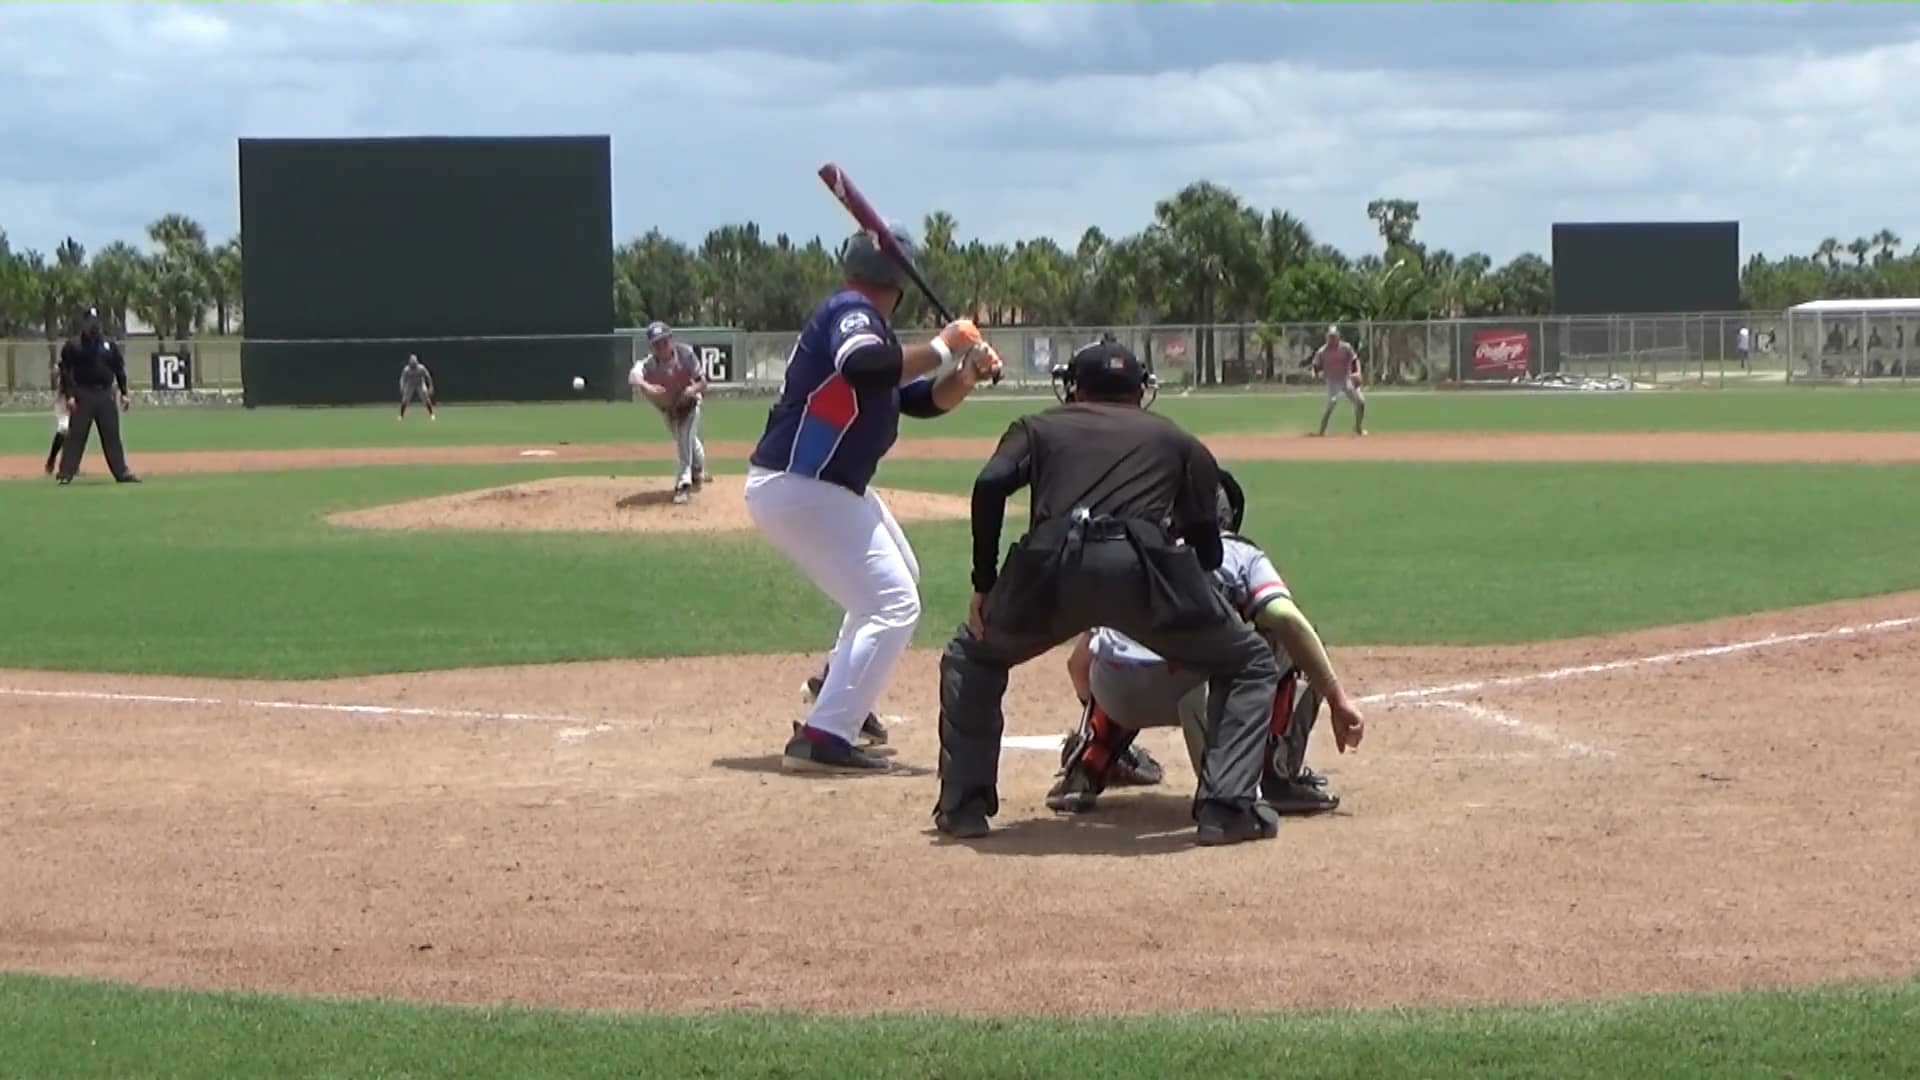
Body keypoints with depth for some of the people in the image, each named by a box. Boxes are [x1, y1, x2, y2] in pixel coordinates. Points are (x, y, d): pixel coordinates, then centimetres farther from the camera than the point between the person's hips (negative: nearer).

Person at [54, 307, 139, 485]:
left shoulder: (109, 344, 11)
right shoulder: (72, 345, -1)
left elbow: (119, 369, 13)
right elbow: (65, 371, -6)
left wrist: (124, 393, 4)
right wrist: (69, 395, -16)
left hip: (106, 395, 4)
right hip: (83, 395, -4)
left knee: (112, 436, 7)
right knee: (75, 436, -4)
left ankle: (122, 472, 11)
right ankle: (65, 474, -2)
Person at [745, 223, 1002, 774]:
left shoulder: (872, 326, 13)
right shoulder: (851, 313, -15)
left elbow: (925, 401, 19)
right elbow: (864, 368, -38)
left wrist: (968, 371, 1)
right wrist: (942, 347, -26)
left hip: (833, 487, 11)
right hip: (797, 490, -11)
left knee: (898, 577, 30)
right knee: (894, 604, -15)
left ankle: (839, 693, 41)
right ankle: (823, 739, -20)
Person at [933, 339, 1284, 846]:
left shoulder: (1039, 427, 29)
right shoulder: (1177, 440, 30)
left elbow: (990, 486, 8)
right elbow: (1206, 543, 21)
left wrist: (984, 584, 14)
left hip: (1049, 567, 1)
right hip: (1144, 566, -1)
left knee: (971, 658, 31)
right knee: (1250, 666, 22)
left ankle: (963, 806, 23)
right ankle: (1225, 808, 6)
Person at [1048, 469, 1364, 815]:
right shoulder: (1240, 555, 18)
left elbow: (1078, 663, 30)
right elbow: (1286, 619, -3)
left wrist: (1095, 716, 48)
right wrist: (1338, 699, -3)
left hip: (1117, 696, 5)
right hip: (1194, 692, -4)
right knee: (1296, 644, 17)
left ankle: (1083, 772, 22)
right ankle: (1278, 777, 6)